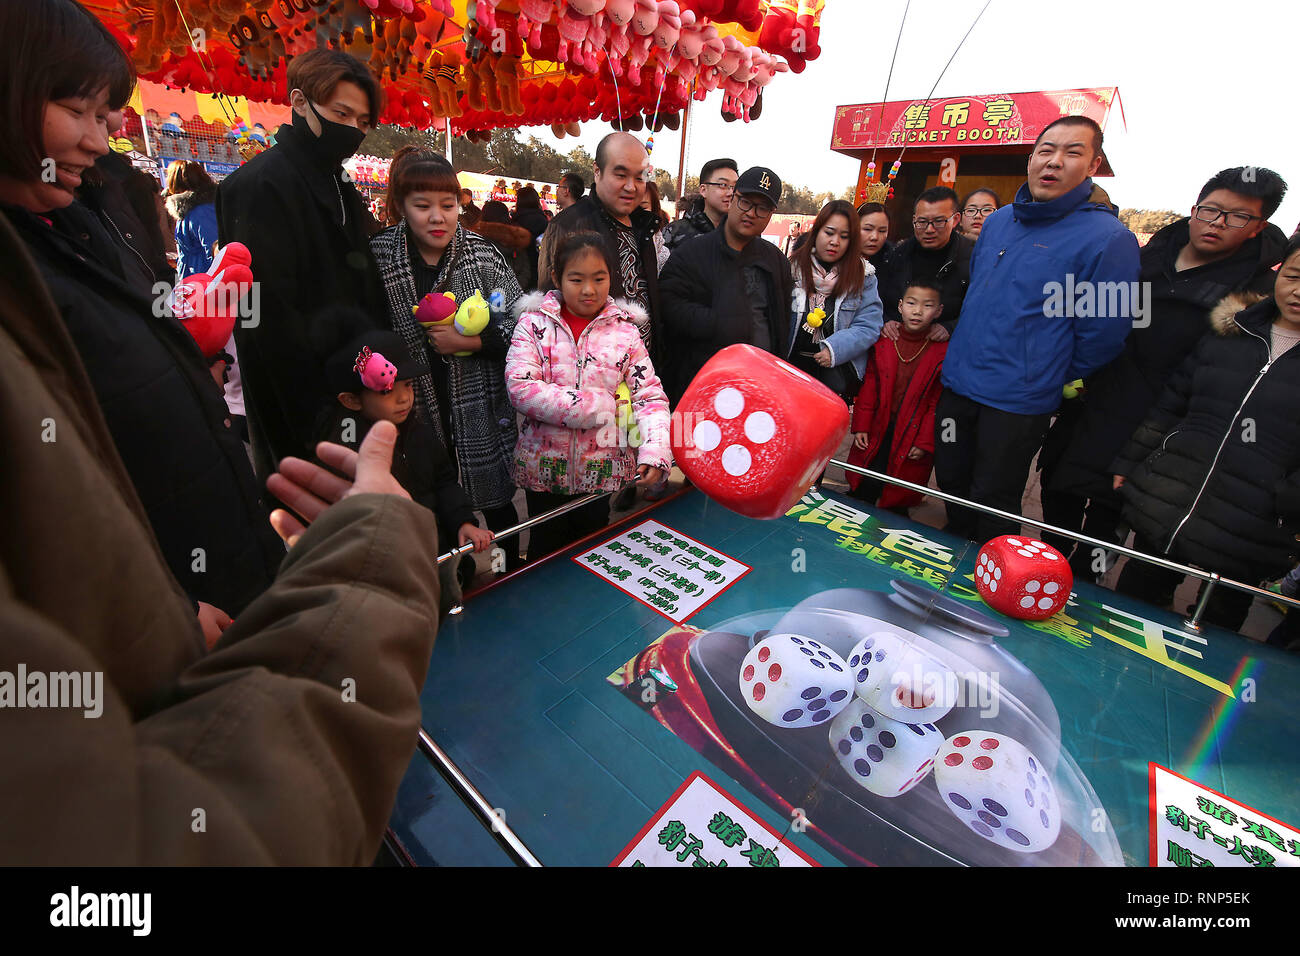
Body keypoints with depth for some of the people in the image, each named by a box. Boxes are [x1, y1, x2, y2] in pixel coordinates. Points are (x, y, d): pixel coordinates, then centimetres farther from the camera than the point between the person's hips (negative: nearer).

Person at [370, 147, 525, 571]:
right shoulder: (378, 257, -3)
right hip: (415, 415, 1)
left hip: (480, 413, 0)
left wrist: (470, 342, -18)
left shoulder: (483, 254, -3)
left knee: (497, 506, 14)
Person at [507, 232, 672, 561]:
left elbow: (650, 396, -4)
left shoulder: (625, 331, 0)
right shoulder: (535, 323, -3)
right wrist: (593, 406, -17)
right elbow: (519, 387, -15)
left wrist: (655, 451, -21)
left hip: (603, 468, 1)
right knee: (546, 547, 17)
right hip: (544, 466, 0)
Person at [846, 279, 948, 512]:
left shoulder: (944, 352, -7)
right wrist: (861, 426, -1)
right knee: (861, 493, 9)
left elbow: (938, 403, -7)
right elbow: (868, 388, 4)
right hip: (876, 434, 2)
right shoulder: (883, 343, 1)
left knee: (897, 501, 6)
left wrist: (925, 442, -10)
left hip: (912, 438, -2)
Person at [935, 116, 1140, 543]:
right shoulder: (998, 221, 9)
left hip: (1018, 404, -6)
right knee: (951, 483, 17)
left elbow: (1102, 334, -10)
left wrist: (1047, 377, 1)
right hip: (957, 381, 6)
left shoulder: (1108, 238, -11)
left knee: (992, 507, 7)